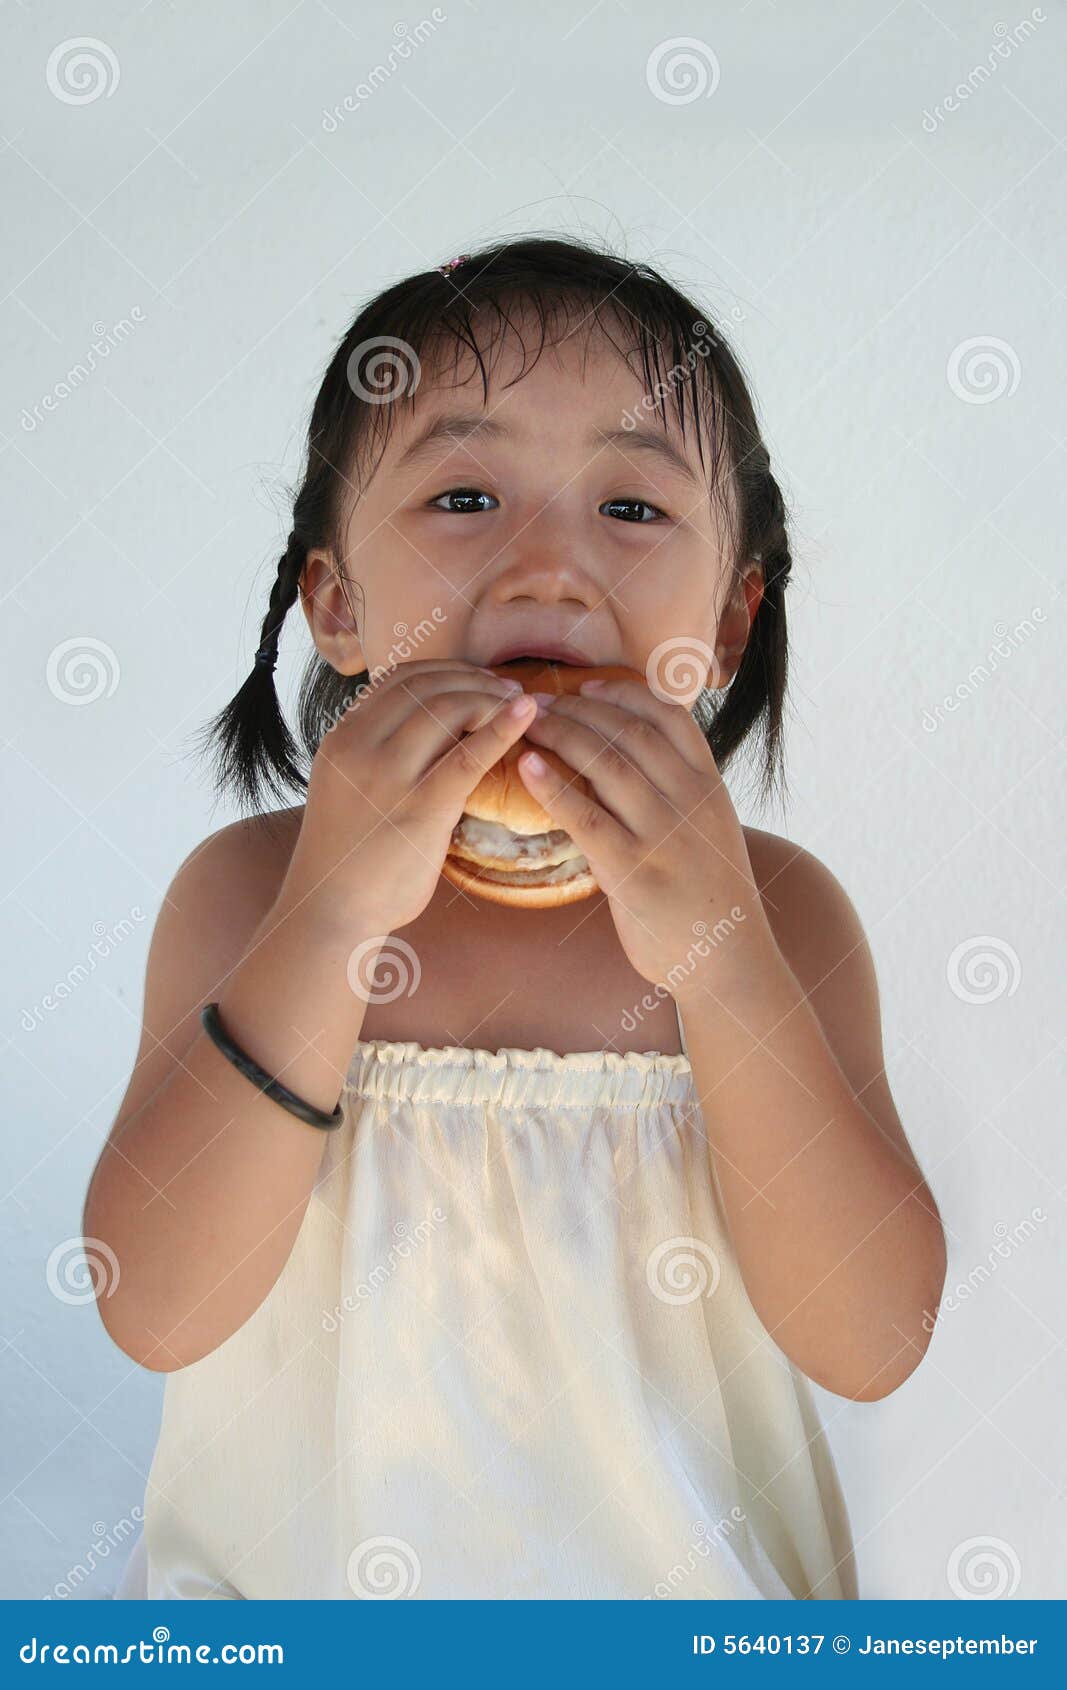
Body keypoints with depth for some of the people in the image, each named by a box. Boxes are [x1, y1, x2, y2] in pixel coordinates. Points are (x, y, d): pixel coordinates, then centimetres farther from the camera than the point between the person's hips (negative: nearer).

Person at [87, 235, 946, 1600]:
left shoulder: (773, 904, -8)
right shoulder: (246, 886, -8)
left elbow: (872, 1346, -15)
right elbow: (155, 1312, -17)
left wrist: (718, 954, -26)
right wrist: (331, 920, -25)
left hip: (670, 1567, 2)